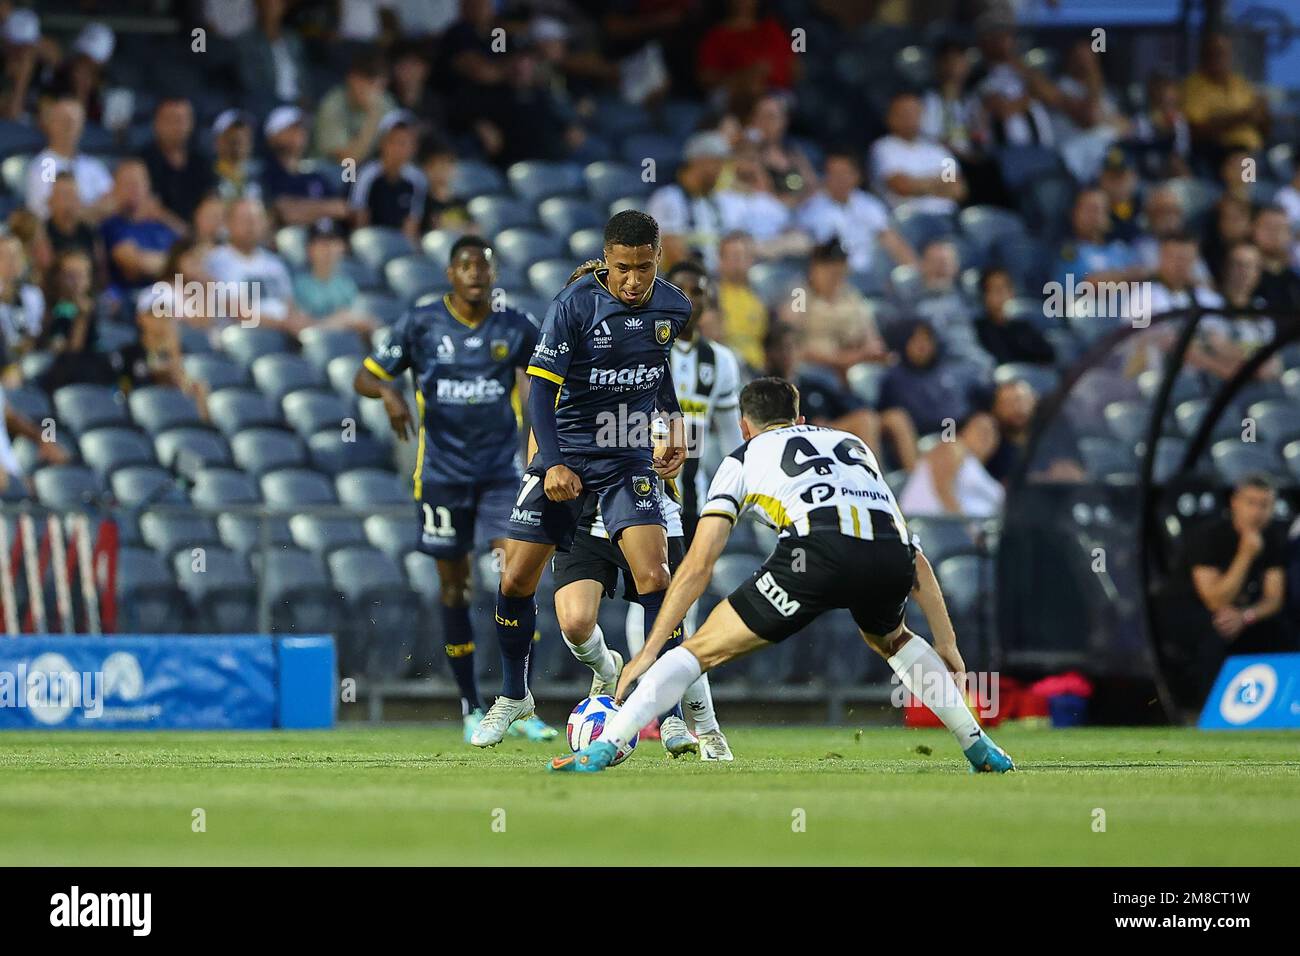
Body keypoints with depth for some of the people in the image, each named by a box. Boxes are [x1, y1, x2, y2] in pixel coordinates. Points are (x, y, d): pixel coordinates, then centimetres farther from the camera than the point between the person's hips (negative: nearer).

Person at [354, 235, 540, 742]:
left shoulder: (515, 328, 2)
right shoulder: (421, 323, -1)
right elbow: (364, 377, 2)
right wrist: (388, 391, -19)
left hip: (501, 469, 0)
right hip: (443, 471, 0)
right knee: (454, 585, 5)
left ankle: (521, 706, -11)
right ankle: (472, 708, 17)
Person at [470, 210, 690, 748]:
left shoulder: (673, 308, -2)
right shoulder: (573, 306, -16)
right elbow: (541, 391, -16)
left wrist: (674, 424, 9)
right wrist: (553, 464, -25)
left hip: (630, 460, 1)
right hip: (567, 453, -1)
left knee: (653, 576, -18)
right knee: (516, 581, 0)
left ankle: (670, 711, -13)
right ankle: (513, 695, 25)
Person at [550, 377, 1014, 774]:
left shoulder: (743, 458, 27)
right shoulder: (853, 443, 38)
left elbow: (698, 564, 18)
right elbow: (914, 557, 34)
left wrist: (649, 650, 19)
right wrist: (946, 642, 37)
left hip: (817, 551, -4)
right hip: (890, 555, 4)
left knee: (701, 650, 8)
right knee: (889, 639, 38)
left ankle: (602, 748, -5)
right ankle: (980, 747, 33)